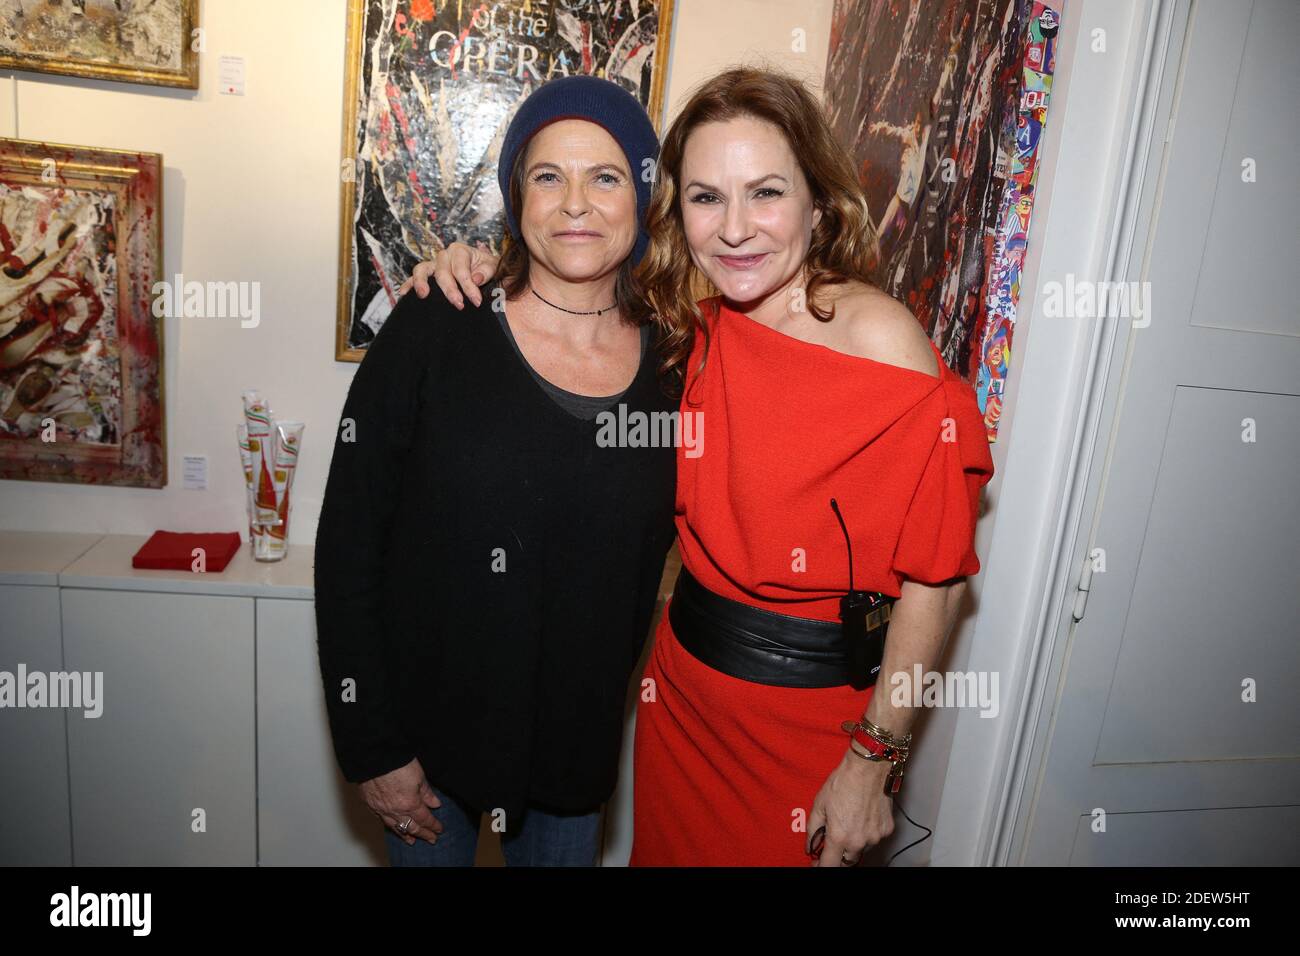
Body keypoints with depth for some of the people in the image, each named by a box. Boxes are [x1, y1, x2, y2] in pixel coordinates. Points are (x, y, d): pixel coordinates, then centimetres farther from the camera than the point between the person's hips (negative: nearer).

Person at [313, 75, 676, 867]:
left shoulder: (669, 362, -5)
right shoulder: (433, 333, -14)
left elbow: (645, 561, 5)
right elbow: (348, 546, -11)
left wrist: (610, 703, 8)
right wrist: (372, 747, -9)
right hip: (429, 732, -2)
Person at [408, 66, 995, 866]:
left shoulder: (880, 338, -21)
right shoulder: (701, 330, -2)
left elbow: (935, 577, -18)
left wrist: (875, 760, -15)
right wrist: (487, 275, -2)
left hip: (809, 707, -6)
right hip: (682, 684, 6)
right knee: (670, 847, 25)